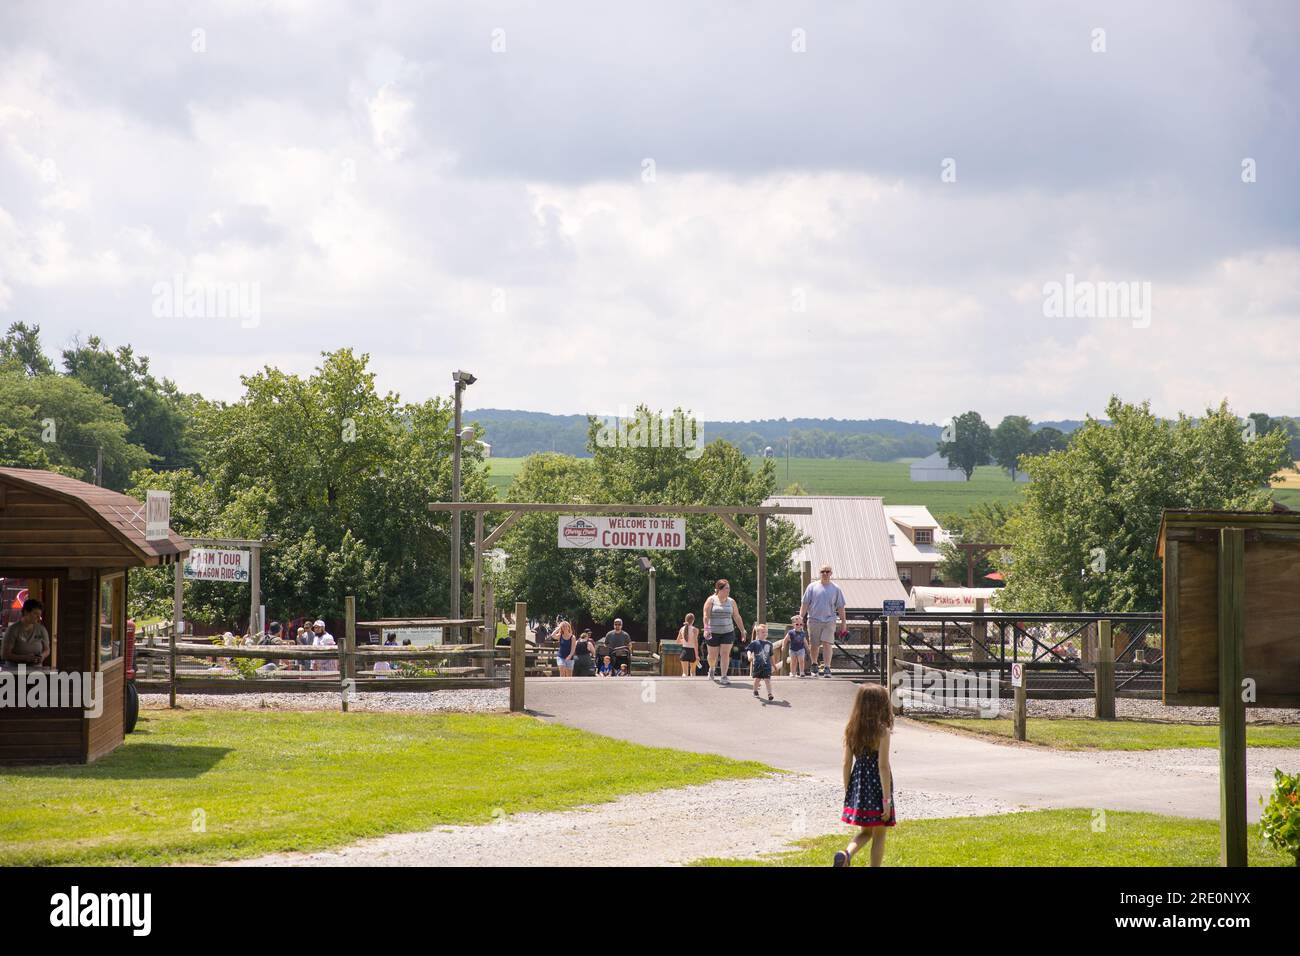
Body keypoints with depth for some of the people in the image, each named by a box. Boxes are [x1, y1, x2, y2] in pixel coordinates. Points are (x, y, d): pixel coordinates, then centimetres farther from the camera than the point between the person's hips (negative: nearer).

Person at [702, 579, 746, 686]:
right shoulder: (711, 600, -4)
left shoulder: (731, 602, 6)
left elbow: (737, 617, 12)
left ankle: (724, 678, -10)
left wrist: (742, 631, 11)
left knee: (725, 654, -9)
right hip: (713, 633, -2)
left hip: (728, 632, 2)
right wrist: (706, 629, -24)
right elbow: (706, 616, -12)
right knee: (713, 656, 7)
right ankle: (712, 669, 40)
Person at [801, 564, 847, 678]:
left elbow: (840, 607, 10)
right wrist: (801, 617, -2)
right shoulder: (812, 587, 6)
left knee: (827, 644, -13)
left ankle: (827, 668, -16)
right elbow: (805, 604, 6)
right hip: (814, 620, 1)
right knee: (814, 645, 8)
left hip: (829, 620, -1)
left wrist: (843, 621, 7)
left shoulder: (836, 589, 8)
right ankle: (814, 665, 29)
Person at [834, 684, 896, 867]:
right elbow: (883, 766, -17)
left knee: (865, 831, 18)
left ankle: (846, 853, -9)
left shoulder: (851, 730, 0)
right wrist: (887, 799, -14)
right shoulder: (882, 731, -14)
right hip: (877, 785, -5)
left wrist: (847, 792, 13)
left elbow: (847, 764, 3)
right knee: (878, 834, 10)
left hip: (858, 784, 5)